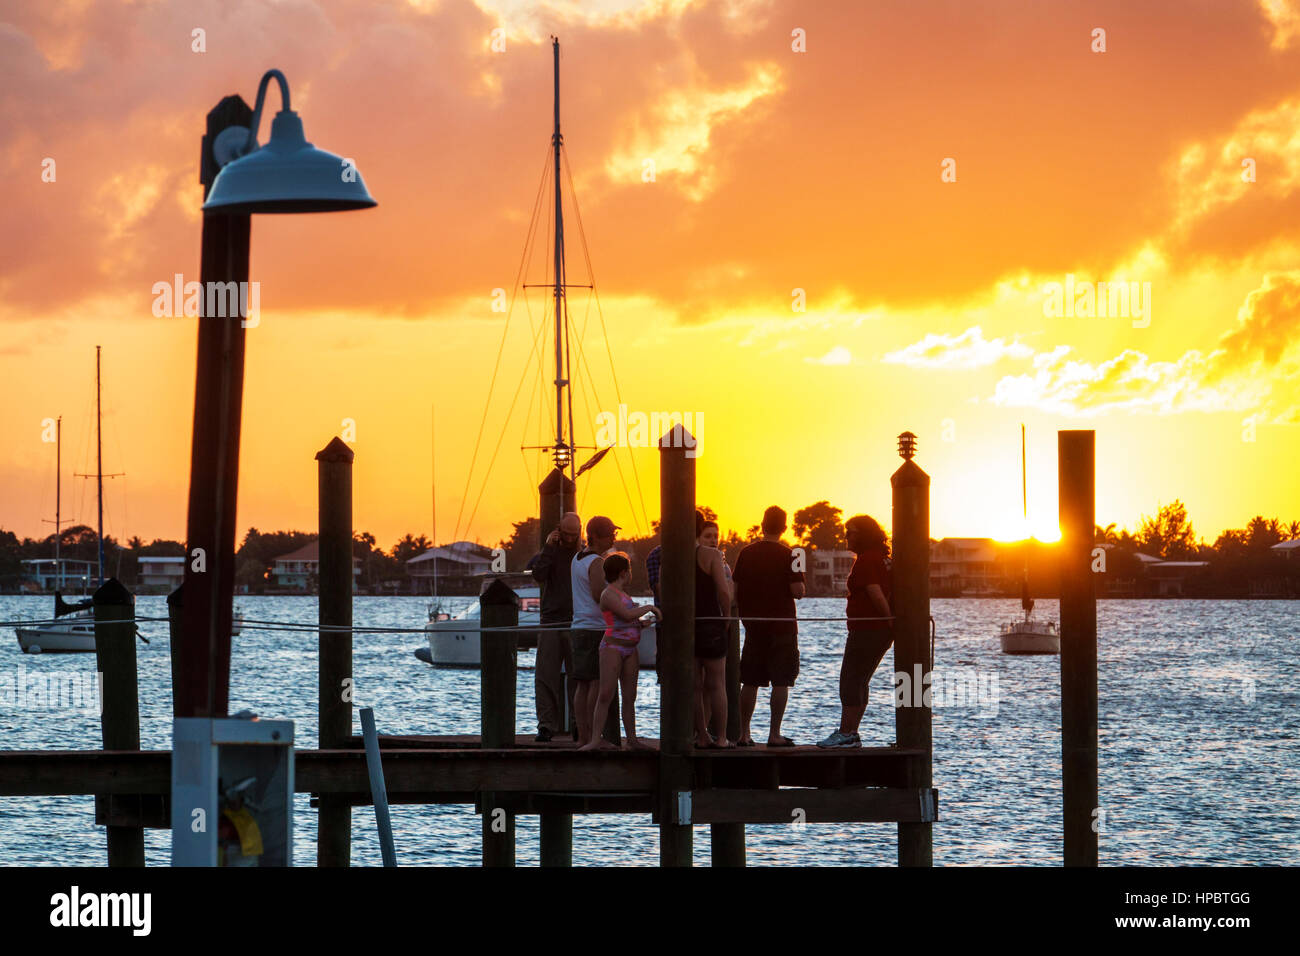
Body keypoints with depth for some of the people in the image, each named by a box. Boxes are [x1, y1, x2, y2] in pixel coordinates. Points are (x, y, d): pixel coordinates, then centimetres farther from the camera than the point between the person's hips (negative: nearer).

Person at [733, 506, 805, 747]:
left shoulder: (746, 554, 3)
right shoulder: (787, 556, -9)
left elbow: (736, 592, 6)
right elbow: (798, 592, -14)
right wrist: (799, 581, 8)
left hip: (753, 625, 4)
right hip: (782, 625, -4)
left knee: (750, 681, 9)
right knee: (781, 681, 0)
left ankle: (743, 734, 9)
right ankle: (774, 734, -3)